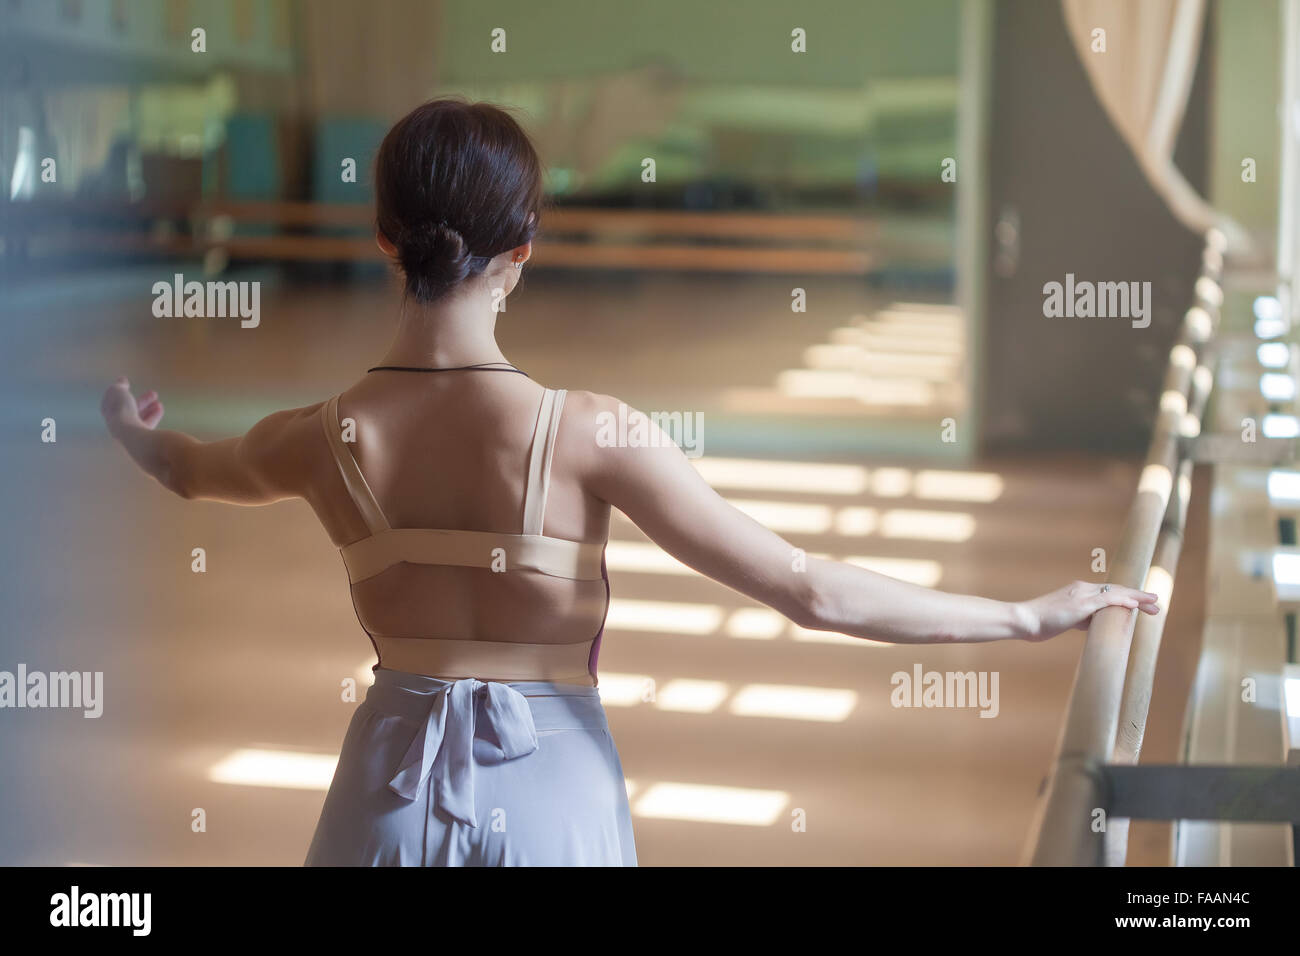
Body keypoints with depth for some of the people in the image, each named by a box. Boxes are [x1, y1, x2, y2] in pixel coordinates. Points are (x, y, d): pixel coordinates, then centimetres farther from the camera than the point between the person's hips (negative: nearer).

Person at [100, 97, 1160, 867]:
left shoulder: (327, 437, -9)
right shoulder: (587, 432, -19)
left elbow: (186, 465, 16)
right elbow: (808, 588, -19)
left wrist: (138, 428, 41)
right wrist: (1030, 616, -12)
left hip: (395, 780, 2)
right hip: (548, 786, -2)